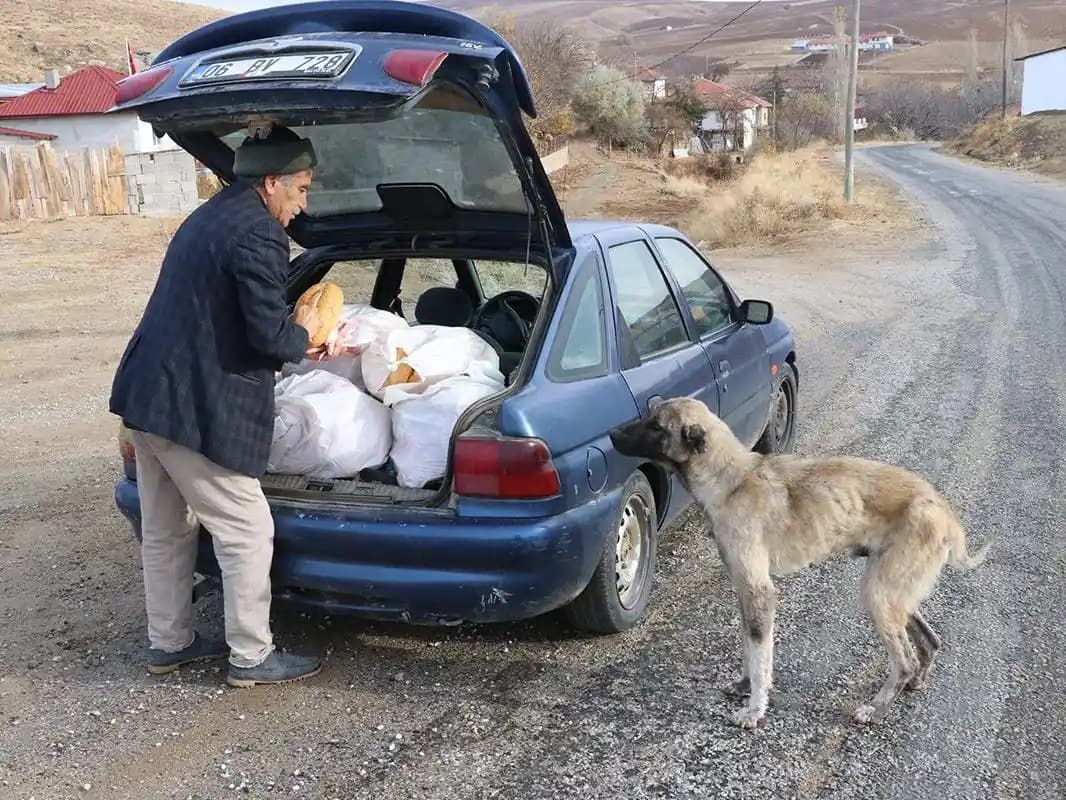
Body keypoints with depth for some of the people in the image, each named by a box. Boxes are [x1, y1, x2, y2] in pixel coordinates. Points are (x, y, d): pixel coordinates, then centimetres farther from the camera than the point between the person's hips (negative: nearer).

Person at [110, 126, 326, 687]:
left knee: (165, 531, 19)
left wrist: (292, 339, 19)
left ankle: (168, 643, 32)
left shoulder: (208, 217, 17)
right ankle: (251, 658, 12)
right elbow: (270, 336, -18)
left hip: (146, 396, 10)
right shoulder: (257, 233, -15)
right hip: (195, 411, -10)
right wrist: (302, 333, 3)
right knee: (247, 534, 2)